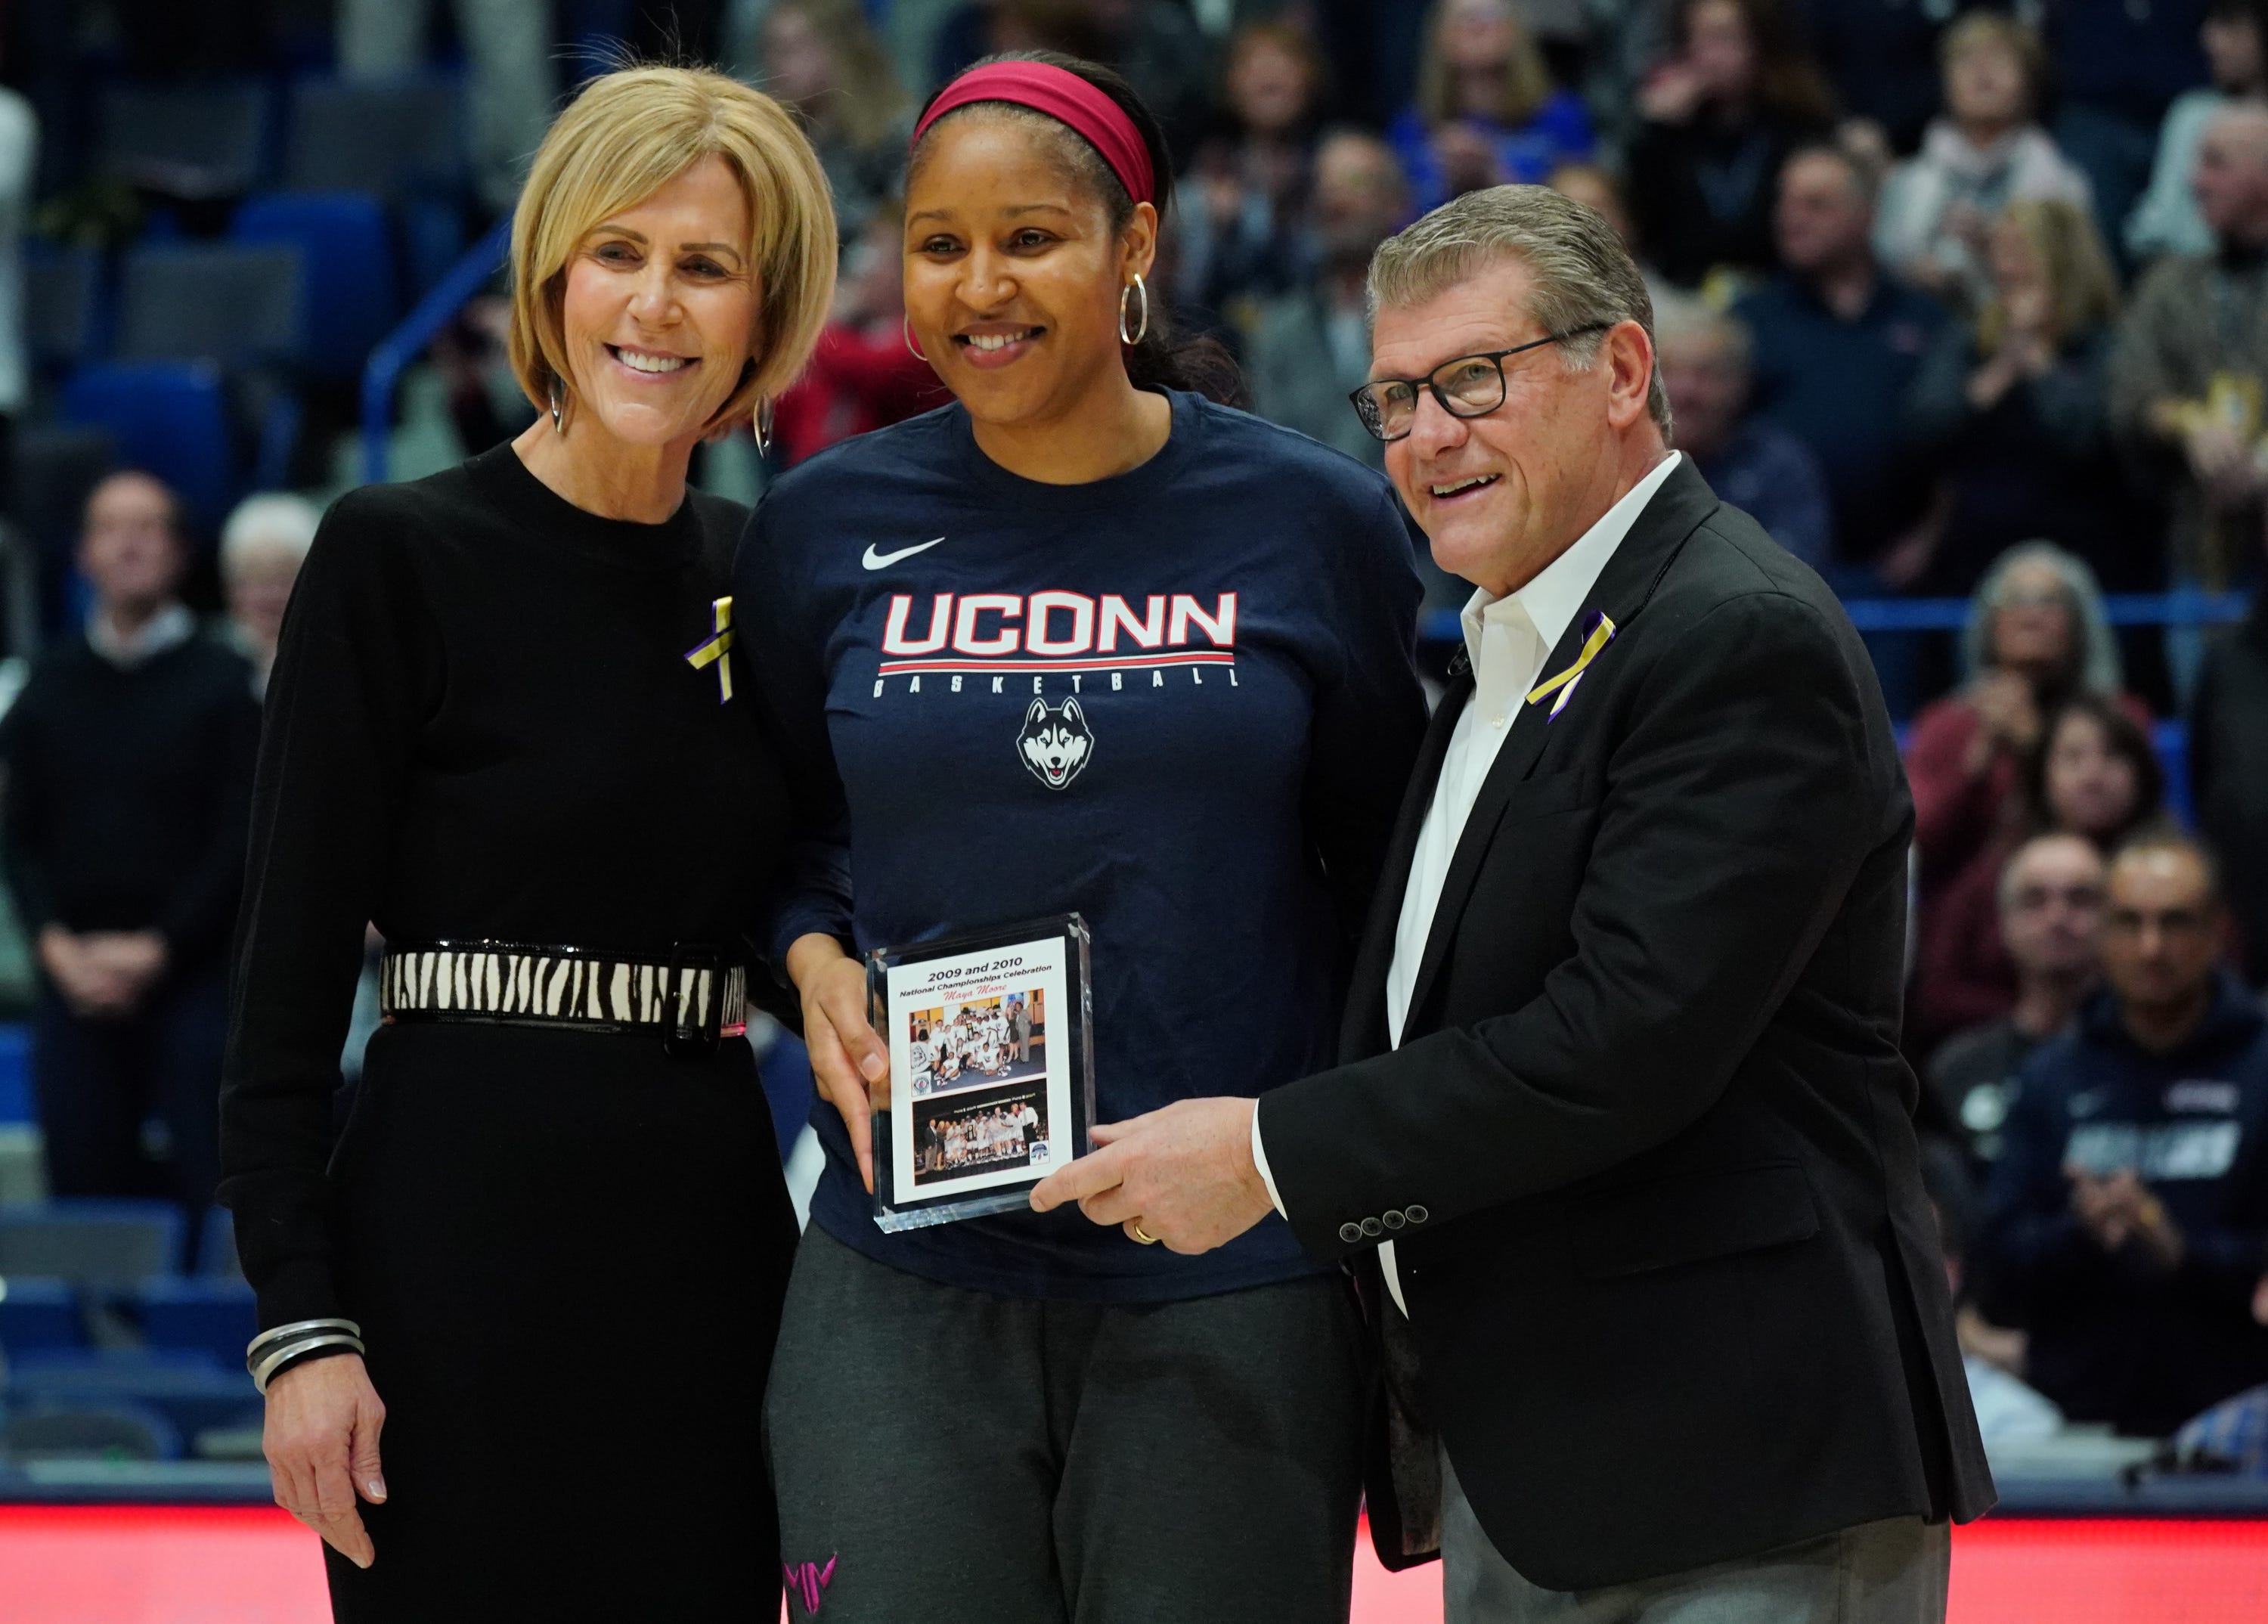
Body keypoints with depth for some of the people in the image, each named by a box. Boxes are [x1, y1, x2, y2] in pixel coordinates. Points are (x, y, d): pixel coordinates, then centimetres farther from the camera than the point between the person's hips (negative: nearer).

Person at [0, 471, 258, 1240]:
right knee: (83, 1175, 0)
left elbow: (242, 837, -3)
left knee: (203, 1185, -8)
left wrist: (156, 950, -9)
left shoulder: (223, 680, 3)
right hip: (76, 979, 3)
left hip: (189, 976, -3)